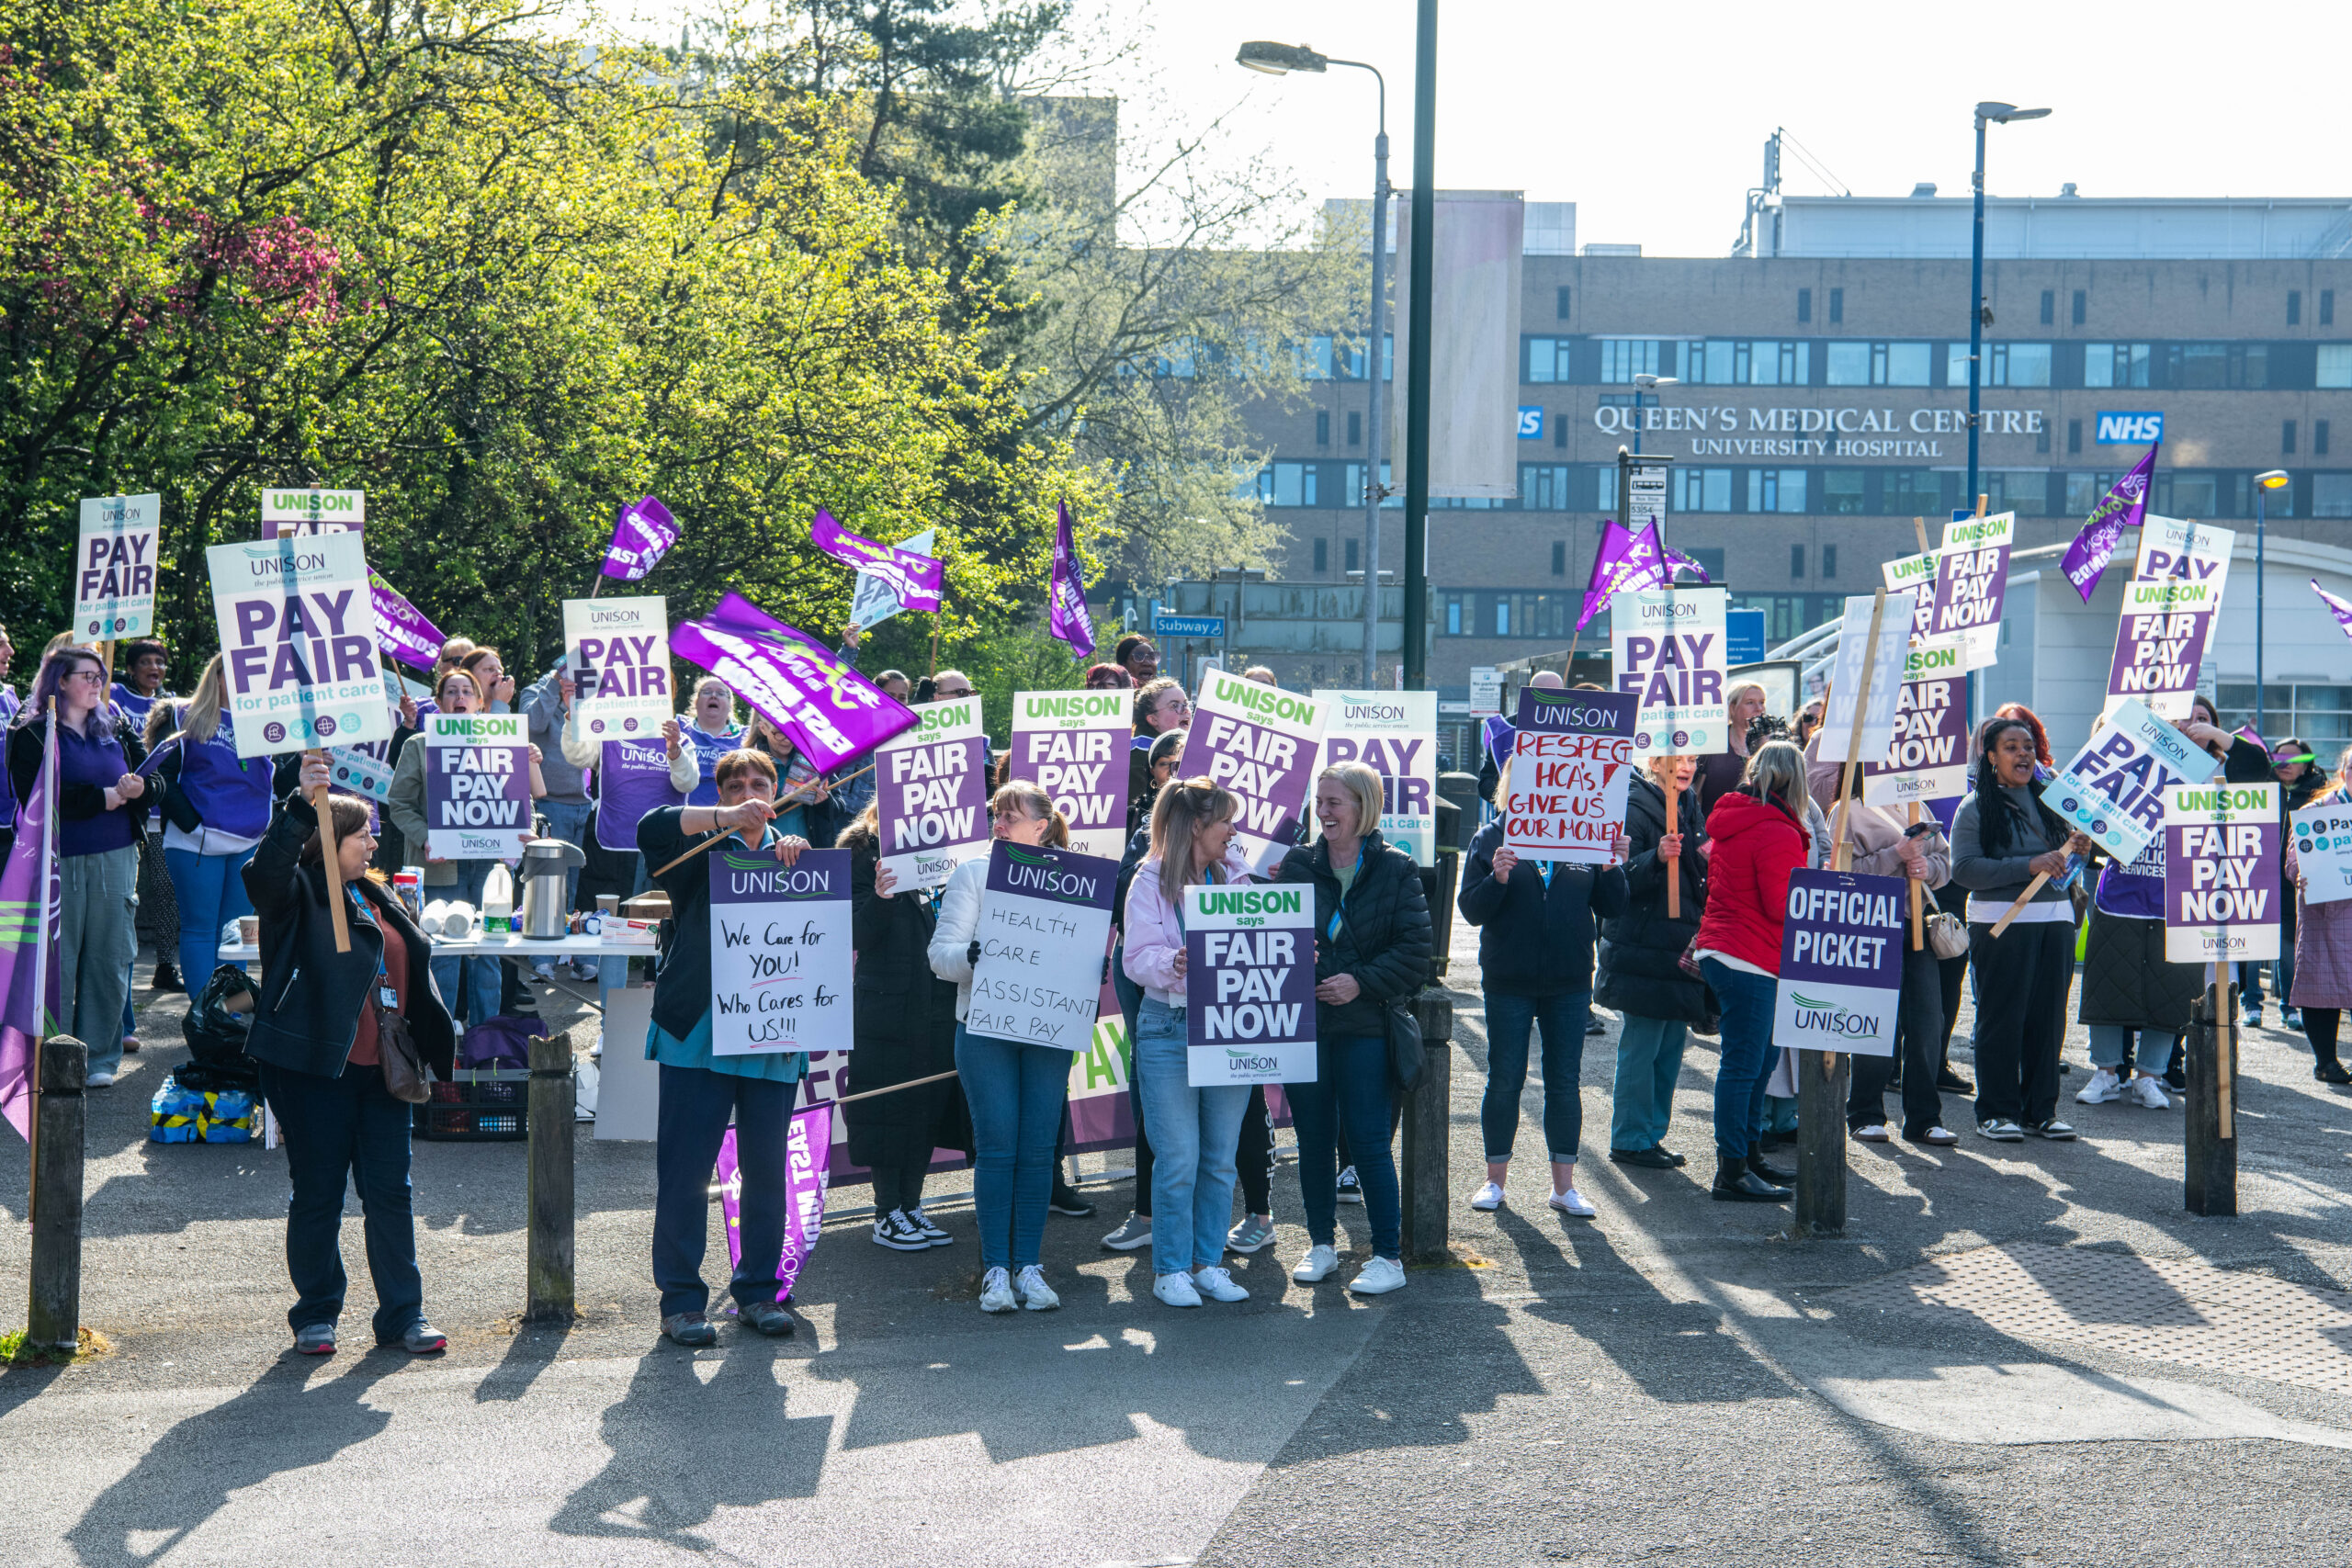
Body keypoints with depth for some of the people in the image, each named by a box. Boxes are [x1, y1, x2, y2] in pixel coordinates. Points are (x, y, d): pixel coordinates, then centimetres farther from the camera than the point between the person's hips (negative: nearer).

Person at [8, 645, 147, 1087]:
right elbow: (40, 798, -12)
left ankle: (99, 1057, 12)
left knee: (110, 960, 4)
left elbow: (155, 781, 8)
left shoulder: (117, 730, 15)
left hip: (116, 858, 4)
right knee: (57, 962, -3)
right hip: (59, 862, -4)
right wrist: (108, 796, -14)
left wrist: (137, 789, -16)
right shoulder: (31, 735, 0)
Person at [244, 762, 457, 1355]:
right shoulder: (299, 895, -5)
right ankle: (316, 1316, 16)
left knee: (391, 1193, 6)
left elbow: (410, 969, 24)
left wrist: (436, 1042, 23)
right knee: (317, 1195, 4)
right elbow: (267, 871, -29)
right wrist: (301, 805, -40)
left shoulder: (377, 898, 17)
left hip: (380, 1072, 6)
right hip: (313, 1068, -6)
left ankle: (402, 1314, 14)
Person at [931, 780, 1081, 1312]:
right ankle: (995, 1269, 3)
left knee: (1037, 1149, 2)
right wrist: (971, 955, -24)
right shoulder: (973, 873, 4)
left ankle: (1028, 1267, 10)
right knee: (996, 1146, -3)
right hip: (986, 1027, -1)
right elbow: (941, 953, -3)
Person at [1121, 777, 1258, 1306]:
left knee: (1220, 1159, 7)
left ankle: (1208, 1263, 17)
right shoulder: (1152, 881, 0)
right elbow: (1138, 958, -7)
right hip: (1169, 1029, -4)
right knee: (1177, 1159, -4)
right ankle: (1170, 1269, 7)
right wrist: (1174, 963, -27)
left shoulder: (1237, 876, 11)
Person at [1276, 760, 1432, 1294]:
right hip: (1302, 1024, 3)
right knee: (1313, 1137, 10)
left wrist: (1361, 982, -15)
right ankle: (1321, 1244, 23)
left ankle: (1389, 1257, 4)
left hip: (1363, 1025, -3)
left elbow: (1414, 952, -4)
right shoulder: (1297, 864, 6)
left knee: (1367, 1141, -4)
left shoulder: (1395, 870, -2)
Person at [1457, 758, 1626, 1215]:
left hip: (1569, 984, 2)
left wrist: (1612, 867, -13)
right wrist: (1497, 879, -24)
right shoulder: (1491, 839, -1)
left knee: (1566, 1082, 7)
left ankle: (1564, 1185, 15)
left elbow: (1611, 907, 4)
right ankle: (1496, 1179, 18)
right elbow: (1471, 909, -7)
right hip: (1509, 984, -2)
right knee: (1504, 1080, 6)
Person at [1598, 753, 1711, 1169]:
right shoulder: (1634, 807, -11)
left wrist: (1709, 859, 8)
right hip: (1642, 950, -8)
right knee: (1640, 1047, -4)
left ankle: (1652, 1133, 20)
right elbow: (1620, 880, -19)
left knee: (1672, 1046, 11)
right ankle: (1630, 1140, 4)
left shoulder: (1690, 808, 15)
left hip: (1682, 948, 8)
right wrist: (1657, 858, -33)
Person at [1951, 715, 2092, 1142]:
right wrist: (2029, 866, -20)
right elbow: (1964, 868, -15)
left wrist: (2077, 850, 2)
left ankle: (2041, 1110, 14)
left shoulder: (2048, 798, 14)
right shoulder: (1976, 808, -4)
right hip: (2001, 922, -5)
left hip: (2055, 916, 5)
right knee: (2002, 1018, -2)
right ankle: (1996, 1111, 6)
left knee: (2048, 1016, 6)